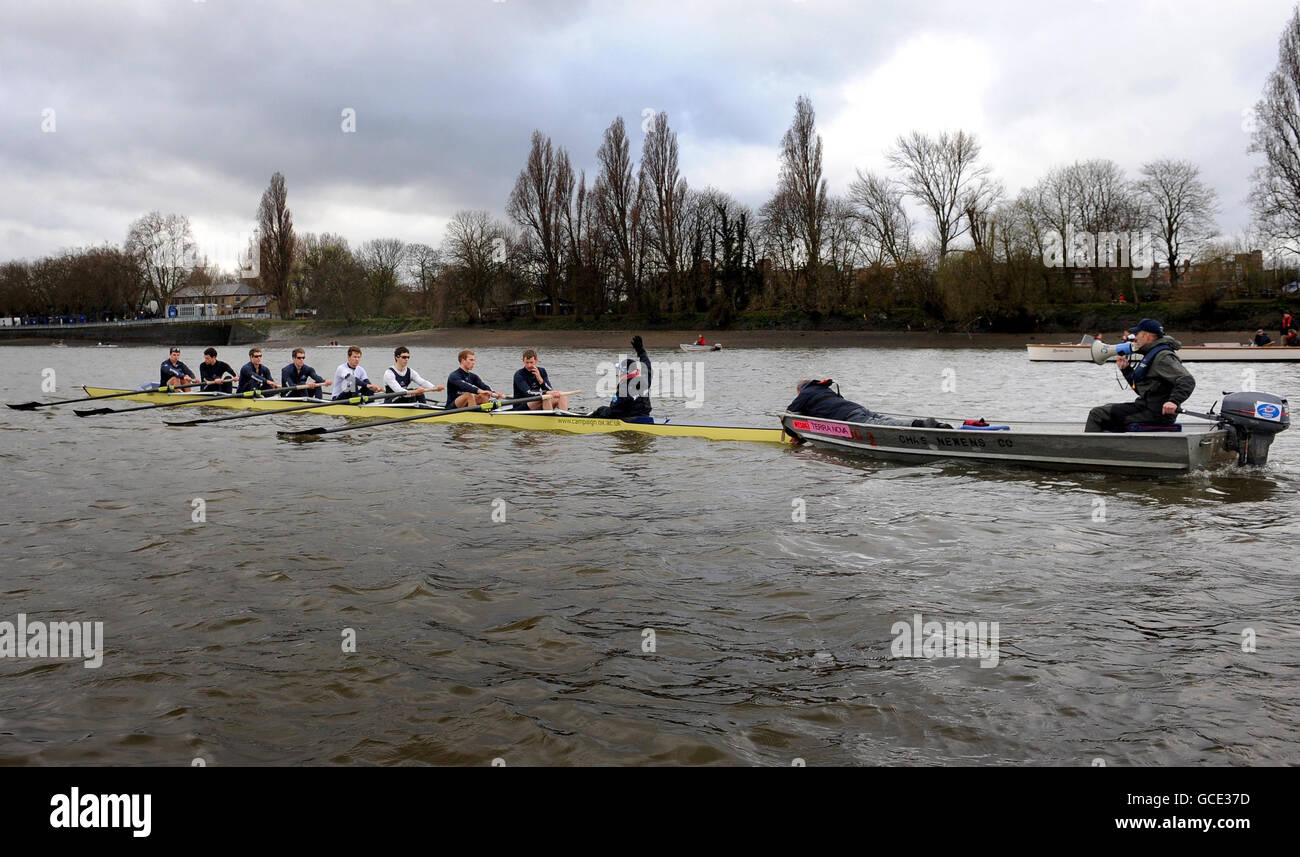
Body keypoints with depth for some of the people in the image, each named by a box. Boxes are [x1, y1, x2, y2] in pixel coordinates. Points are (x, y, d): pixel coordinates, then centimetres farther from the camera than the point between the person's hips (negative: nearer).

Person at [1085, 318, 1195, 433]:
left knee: (1097, 414, -12)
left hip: (1155, 414, -11)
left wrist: (1174, 401, -38)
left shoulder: (1163, 357, -15)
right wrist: (1126, 369, 17)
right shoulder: (1150, 355, 19)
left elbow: (1187, 381, -25)